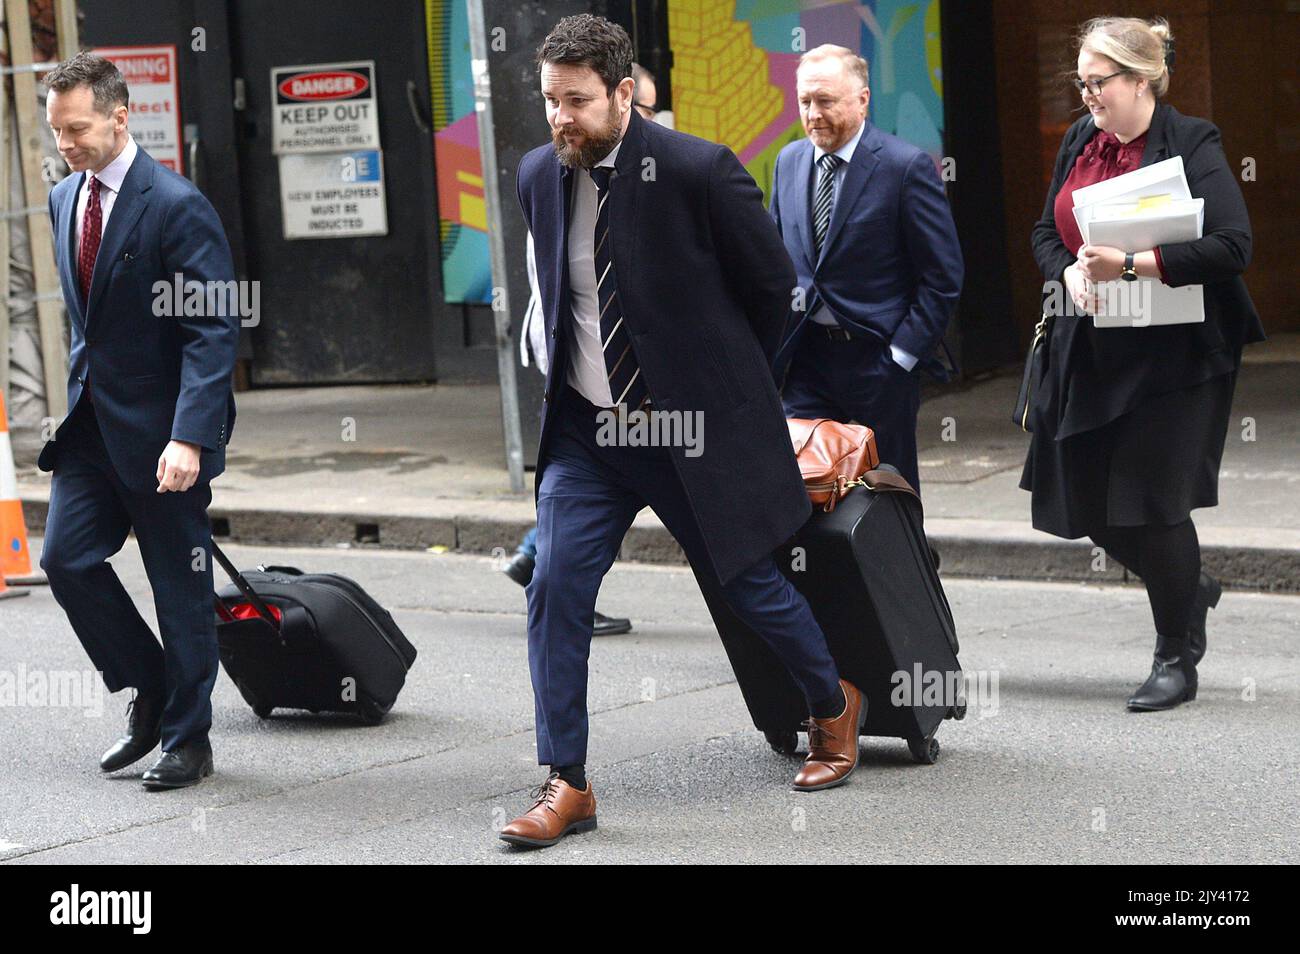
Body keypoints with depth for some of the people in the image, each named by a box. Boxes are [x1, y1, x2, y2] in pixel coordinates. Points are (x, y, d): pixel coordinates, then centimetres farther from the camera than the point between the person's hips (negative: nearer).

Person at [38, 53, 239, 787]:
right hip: (92, 421, 7)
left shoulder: (177, 206, -15)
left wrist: (189, 437, -26)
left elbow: (214, 330, -18)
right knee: (67, 559, -2)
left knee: (181, 587, 2)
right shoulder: (65, 200, 9)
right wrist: (80, 392, 14)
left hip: (162, 426, -7)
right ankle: (150, 694, 18)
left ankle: (188, 740, 15)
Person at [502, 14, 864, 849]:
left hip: (694, 428, -4)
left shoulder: (700, 172, -17)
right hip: (585, 428, 4)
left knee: (748, 580, 10)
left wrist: (724, 381, 8)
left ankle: (835, 706, 38)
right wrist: (584, 371, 15)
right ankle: (567, 785, 0)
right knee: (555, 585, -8)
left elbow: (772, 282, -3)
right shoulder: (539, 177, -1)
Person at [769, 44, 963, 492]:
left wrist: (904, 352, -13)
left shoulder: (906, 166, -9)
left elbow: (943, 274, -8)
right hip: (805, 357, 4)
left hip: (880, 357, -4)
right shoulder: (788, 162, 9)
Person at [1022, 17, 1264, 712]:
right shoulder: (1079, 144, 9)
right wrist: (1069, 274, -5)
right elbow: (1046, 232, 17)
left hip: (1173, 354, -6)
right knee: (1089, 506, 7)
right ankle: (1189, 590, 35)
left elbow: (1231, 246, -18)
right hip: (1091, 349, 7)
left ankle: (1176, 660, 12)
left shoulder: (1191, 144, -10)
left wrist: (1131, 264, -23)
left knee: (1151, 504, -6)